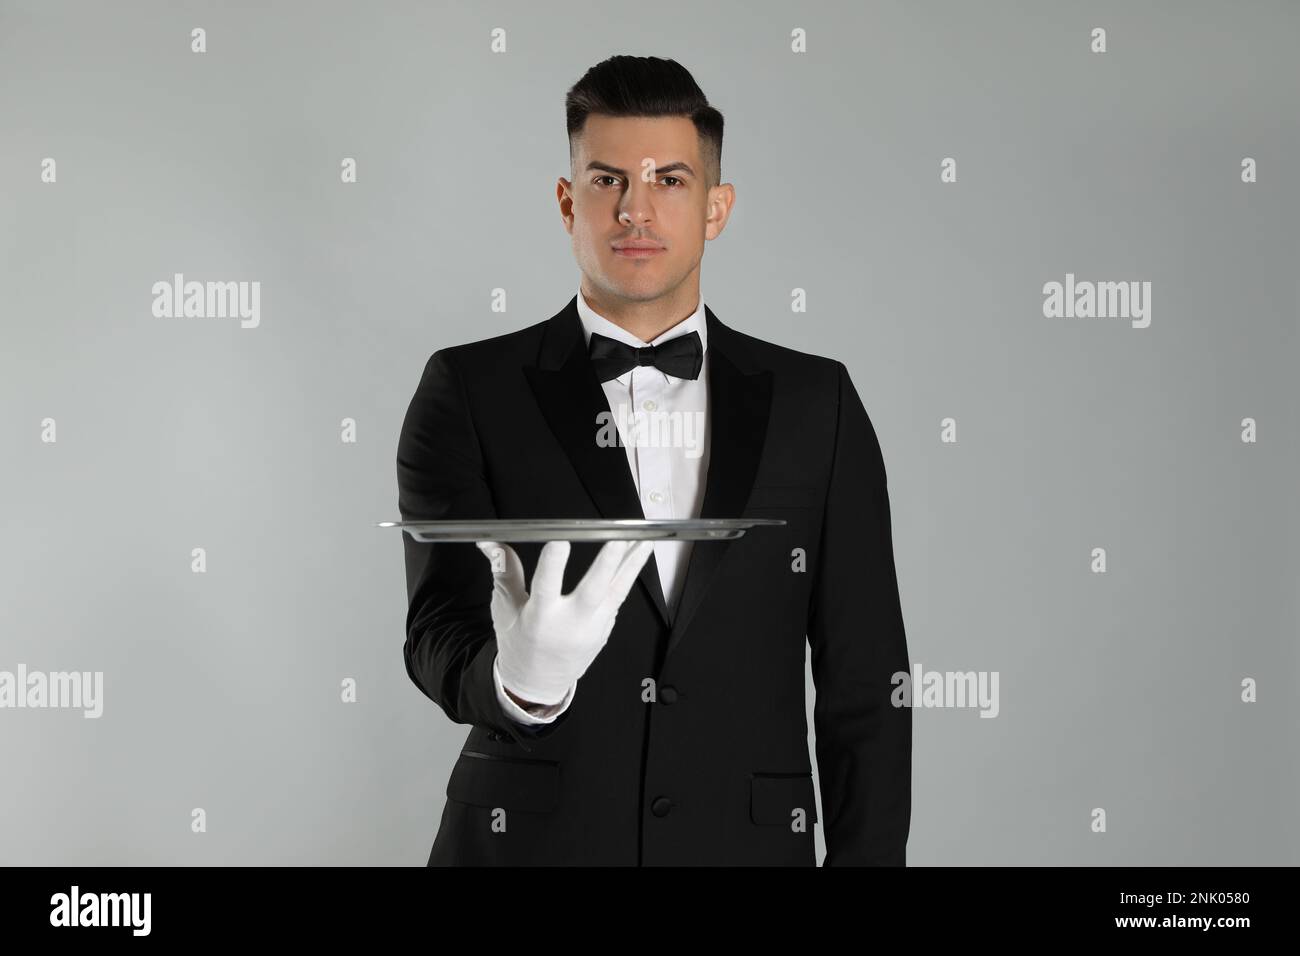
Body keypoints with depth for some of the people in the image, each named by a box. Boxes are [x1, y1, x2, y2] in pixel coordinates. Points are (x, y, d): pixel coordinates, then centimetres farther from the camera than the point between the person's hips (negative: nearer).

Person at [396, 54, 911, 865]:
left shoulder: (816, 405, 2)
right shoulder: (469, 394, -3)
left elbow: (864, 683, 2)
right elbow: (440, 641, -12)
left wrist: (866, 854, -4)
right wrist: (519, 681, -32)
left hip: (746, 841, 2)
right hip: (531, 838, -1)